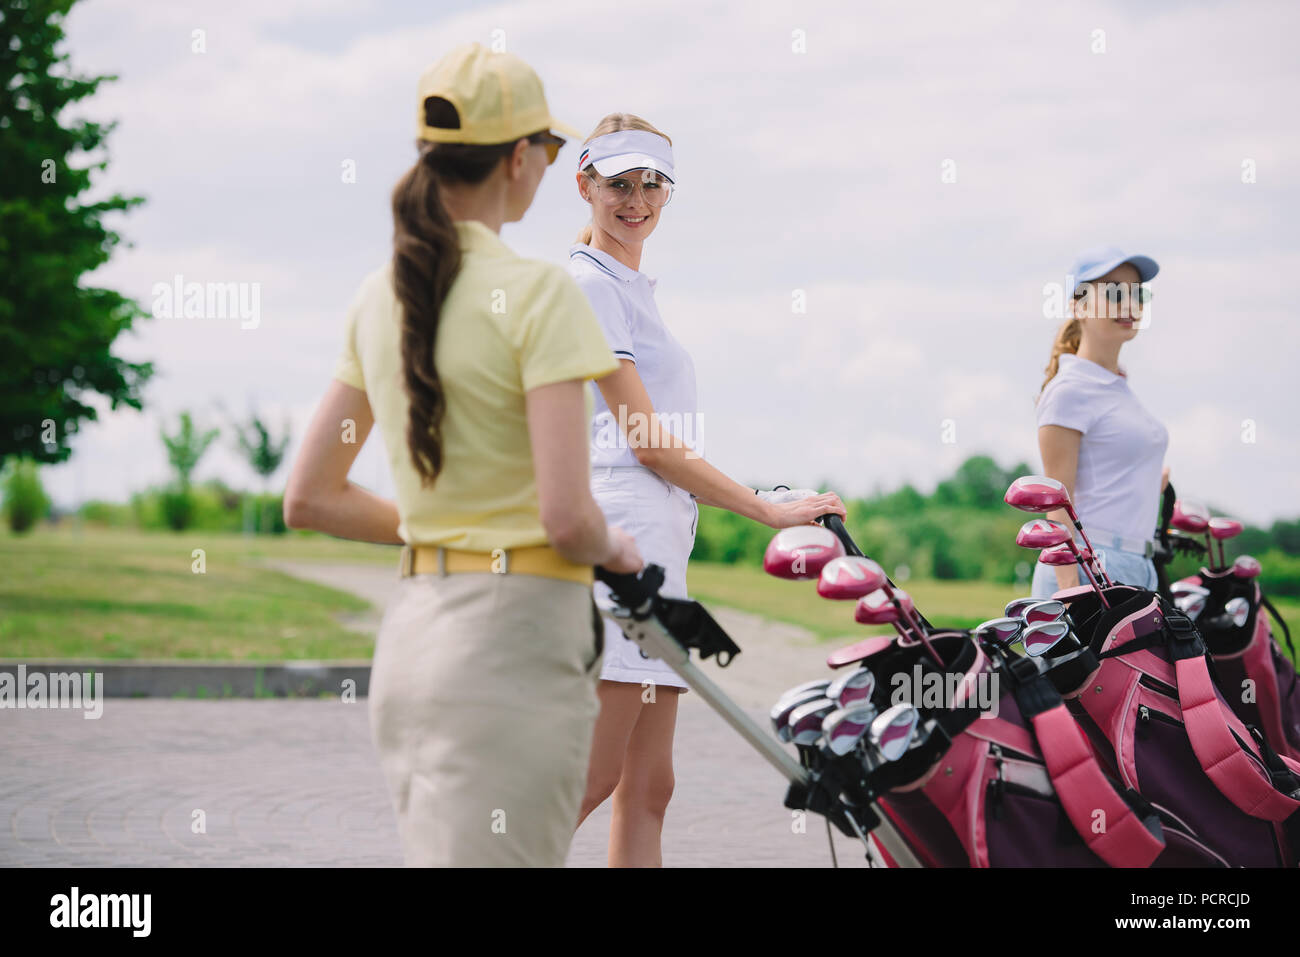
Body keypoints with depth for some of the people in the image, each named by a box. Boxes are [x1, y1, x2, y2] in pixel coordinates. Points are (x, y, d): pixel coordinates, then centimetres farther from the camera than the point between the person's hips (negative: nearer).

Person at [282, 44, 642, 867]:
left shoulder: (382, 296, 9)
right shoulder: (540, 292, -12)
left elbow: (309, 499, 14)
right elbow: (567, 516, -19)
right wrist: (615, 550, 2)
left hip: (409, 637, 8)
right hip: (514, 638, -8)